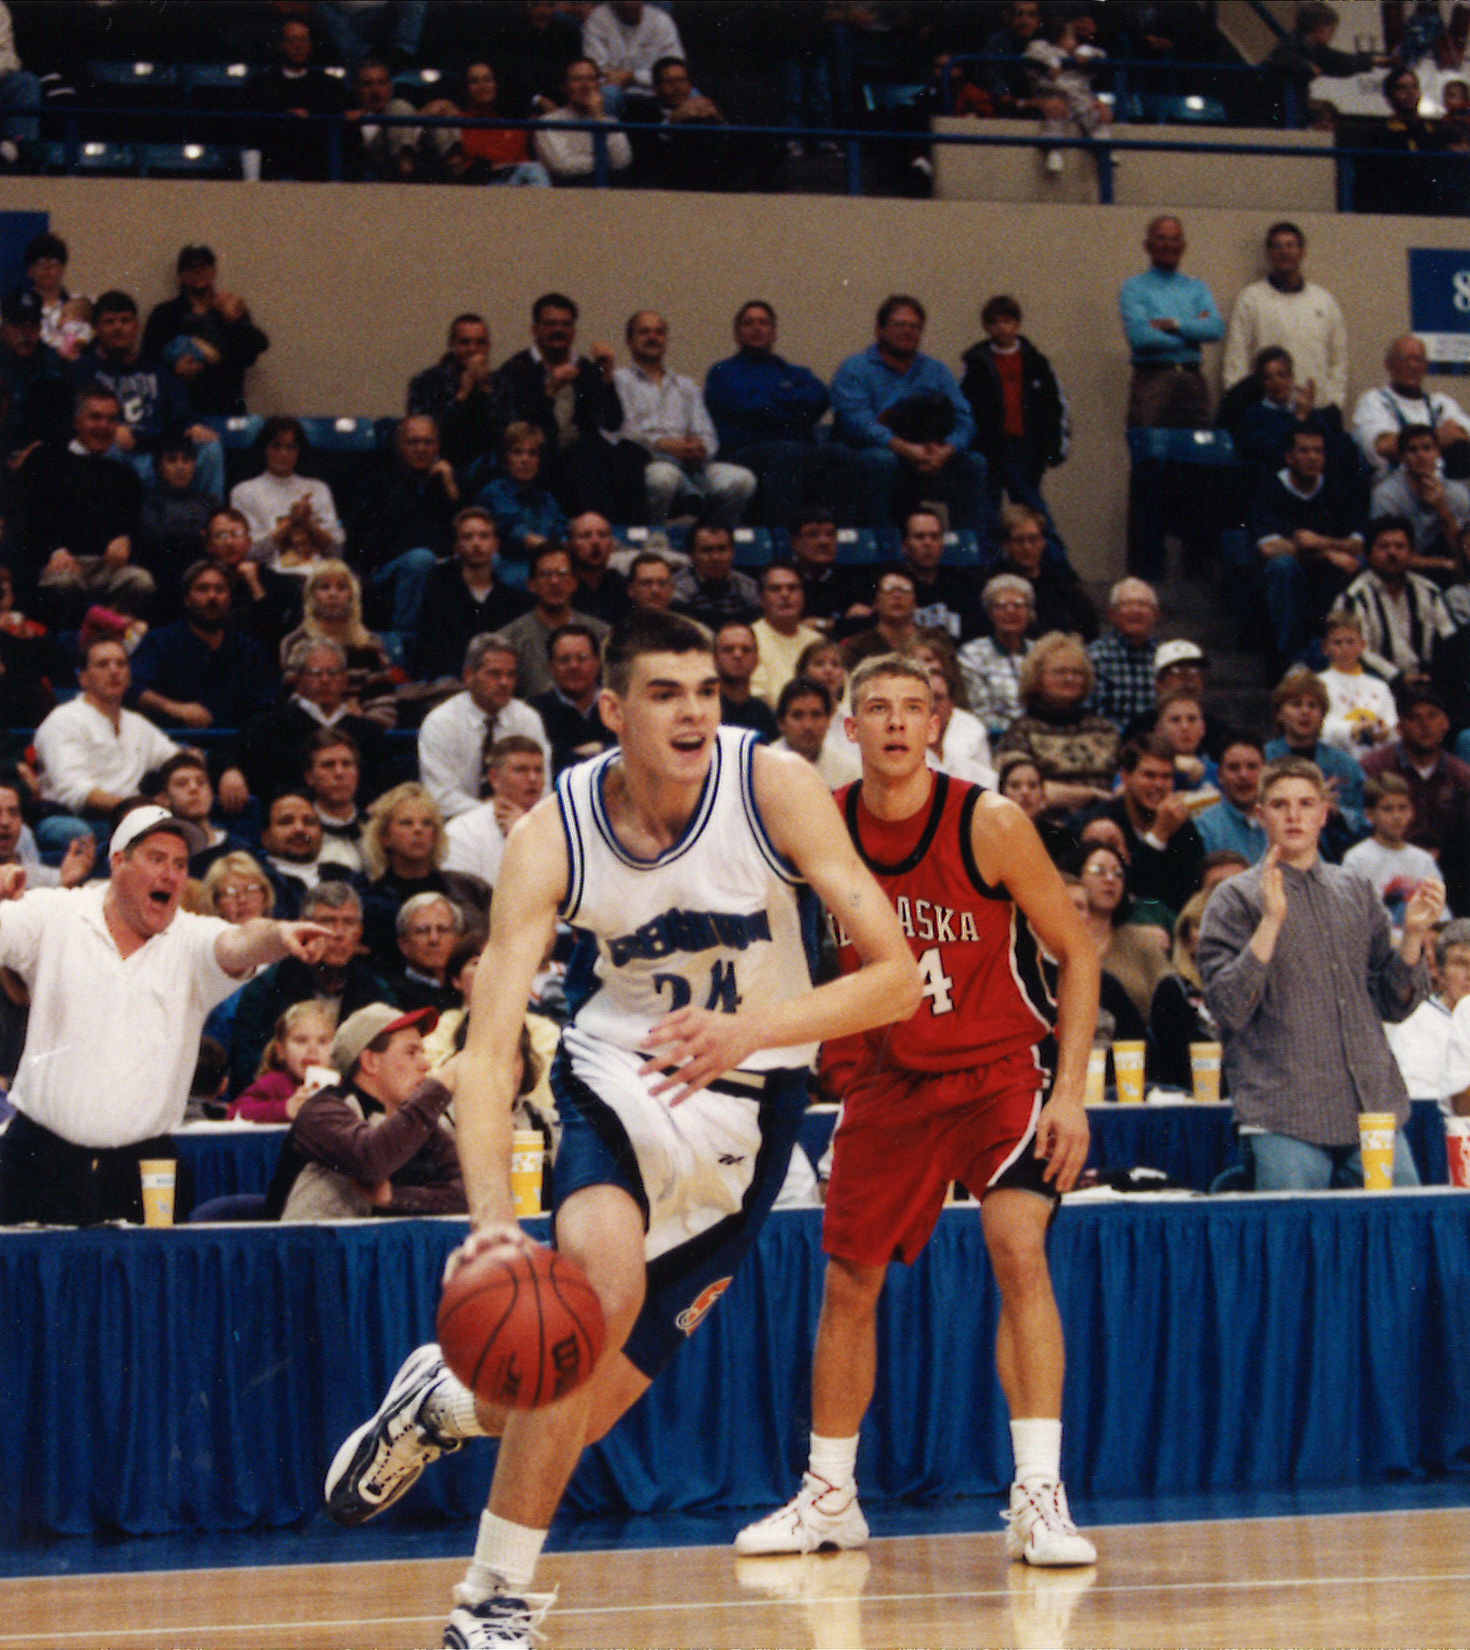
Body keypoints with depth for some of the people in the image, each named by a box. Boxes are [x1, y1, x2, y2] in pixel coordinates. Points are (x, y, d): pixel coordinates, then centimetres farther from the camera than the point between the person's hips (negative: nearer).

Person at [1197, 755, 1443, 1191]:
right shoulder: (1236, 898, 3)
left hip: (1376, 1108, 4)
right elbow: (1229, 1008, -10)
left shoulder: (1355, 892, 16)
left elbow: (1395, 1005, 16)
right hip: (1287, 1120, -4)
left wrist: (1413, 935, 0)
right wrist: (1271, 921, -17)